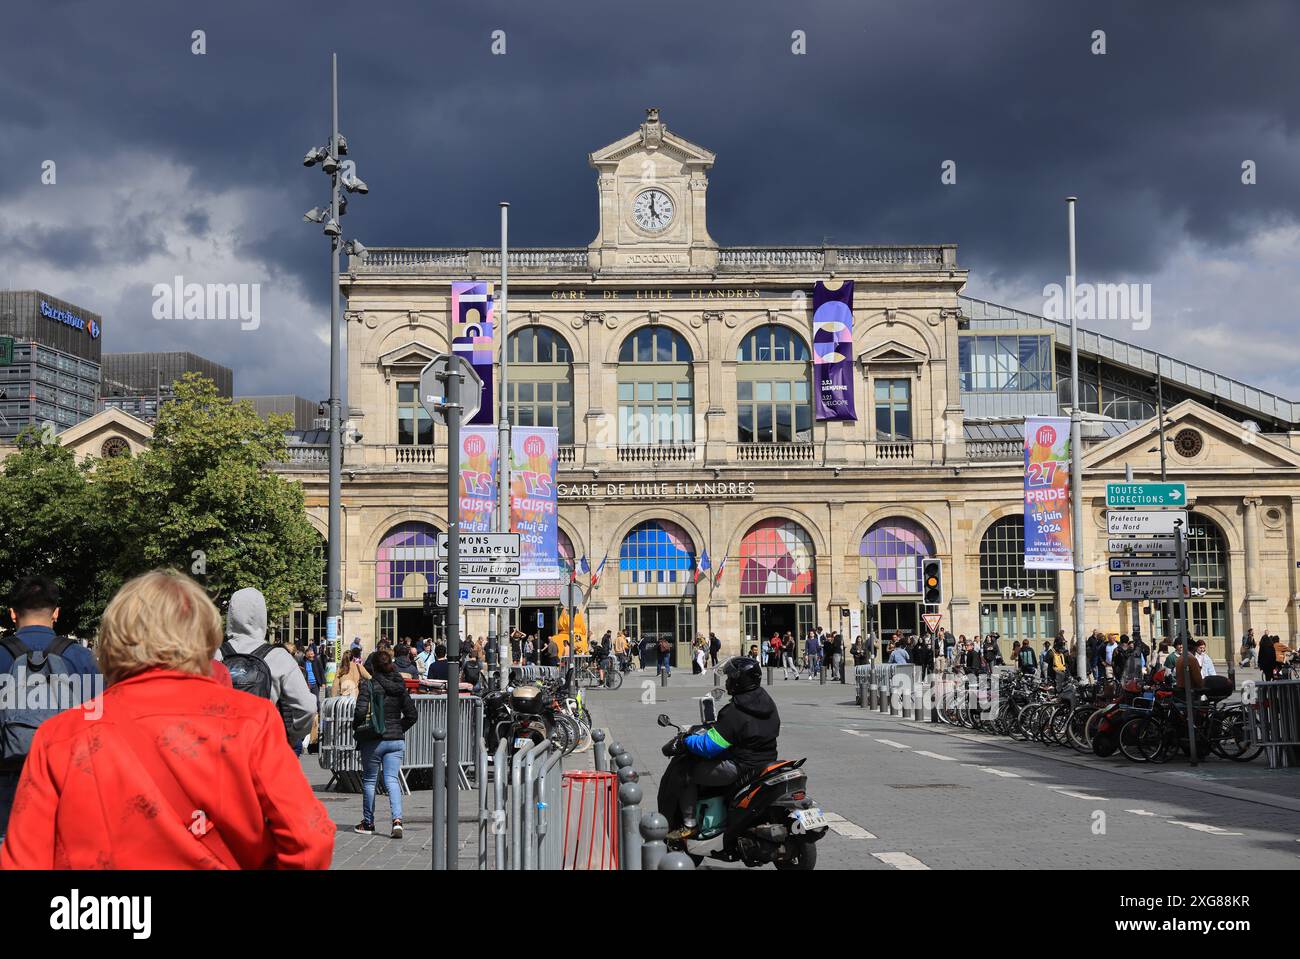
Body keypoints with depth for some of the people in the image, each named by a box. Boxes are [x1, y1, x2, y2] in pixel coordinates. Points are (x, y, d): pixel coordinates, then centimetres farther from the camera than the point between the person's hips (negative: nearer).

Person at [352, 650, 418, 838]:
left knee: (369, 780, 11)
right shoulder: (400, 688, 4)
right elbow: (411, 715, 5)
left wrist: (356, 726, 1)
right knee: (392, 780, 2)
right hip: (396, 740, 3)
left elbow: (360, 712, -18)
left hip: (373, 740, -3)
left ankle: (368, 823, 20)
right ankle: (397, 819, -18)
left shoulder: (369, 686, -10)